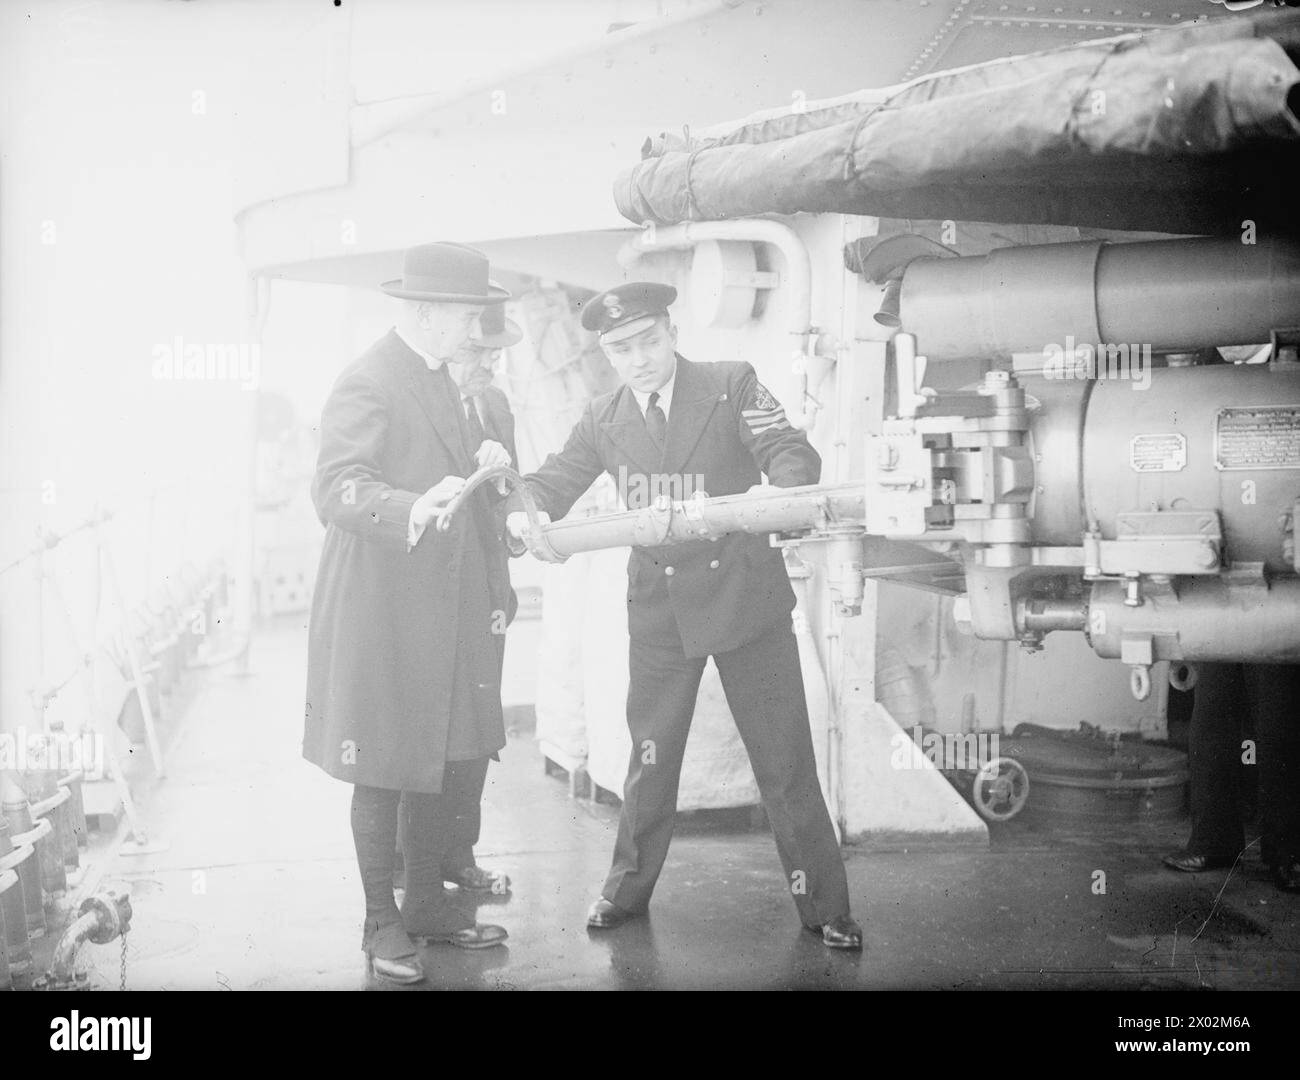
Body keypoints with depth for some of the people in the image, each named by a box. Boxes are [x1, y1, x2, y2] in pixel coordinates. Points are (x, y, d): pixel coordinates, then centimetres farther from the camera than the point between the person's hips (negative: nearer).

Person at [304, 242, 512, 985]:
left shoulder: (440, 379, 15)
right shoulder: (369, 385, -15)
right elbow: (338, 488, -26)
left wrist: (482, 468, 4)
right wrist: (414, 511, -43)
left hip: (449, 608, 9)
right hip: (385, 610, -9)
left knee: (459, 758, 13)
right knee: (385, 771, 3)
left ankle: (428, 902, 28)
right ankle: (383, 923, 17)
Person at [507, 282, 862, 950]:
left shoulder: (731, 386, -4)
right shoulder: (603, 419, 6)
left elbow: (792, 454, -12)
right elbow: (553, 480, 7)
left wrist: (785, 500, -35)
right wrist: (525, 512, -17)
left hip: (743, 595, -3)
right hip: (660, 609, 3)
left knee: (784, 760, 2)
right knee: (649, 757, 12)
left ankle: (823, 906, 13)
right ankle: (629, 889, 31)